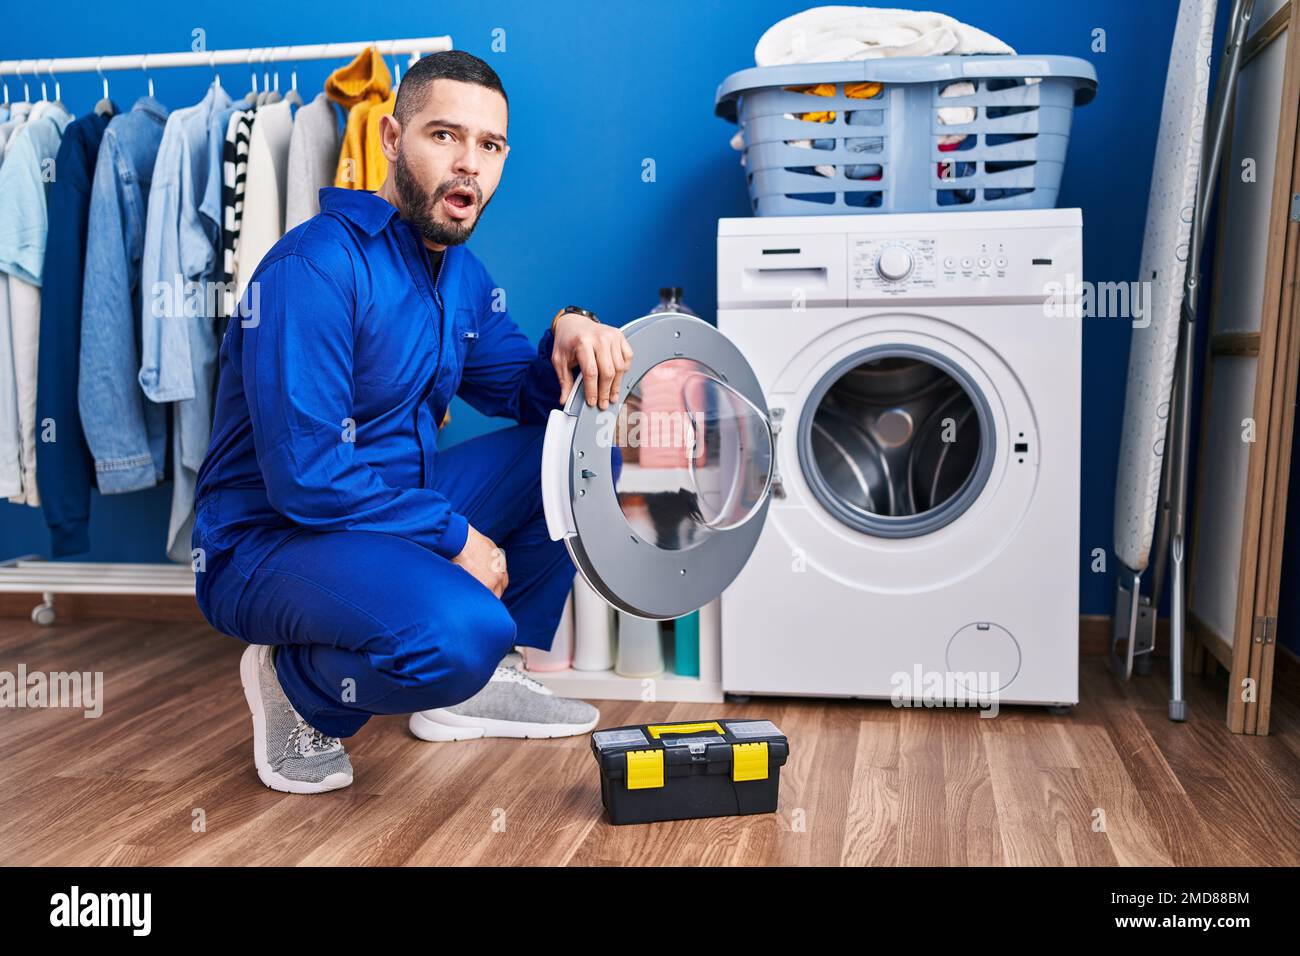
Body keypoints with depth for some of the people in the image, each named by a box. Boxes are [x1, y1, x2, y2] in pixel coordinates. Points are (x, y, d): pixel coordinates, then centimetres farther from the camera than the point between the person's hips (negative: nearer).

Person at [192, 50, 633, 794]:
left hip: (396, 507, 9)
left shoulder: (464, 276, 6)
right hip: (270, 539, -9)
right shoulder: (316, 266, -21)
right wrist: (453, 536, -19)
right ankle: (297, 689, -1)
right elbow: (304, 477, -26)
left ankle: (473, 685, 8)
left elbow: (526, 394, 11)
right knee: (463, 629, -36)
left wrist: (569, 335, -11)